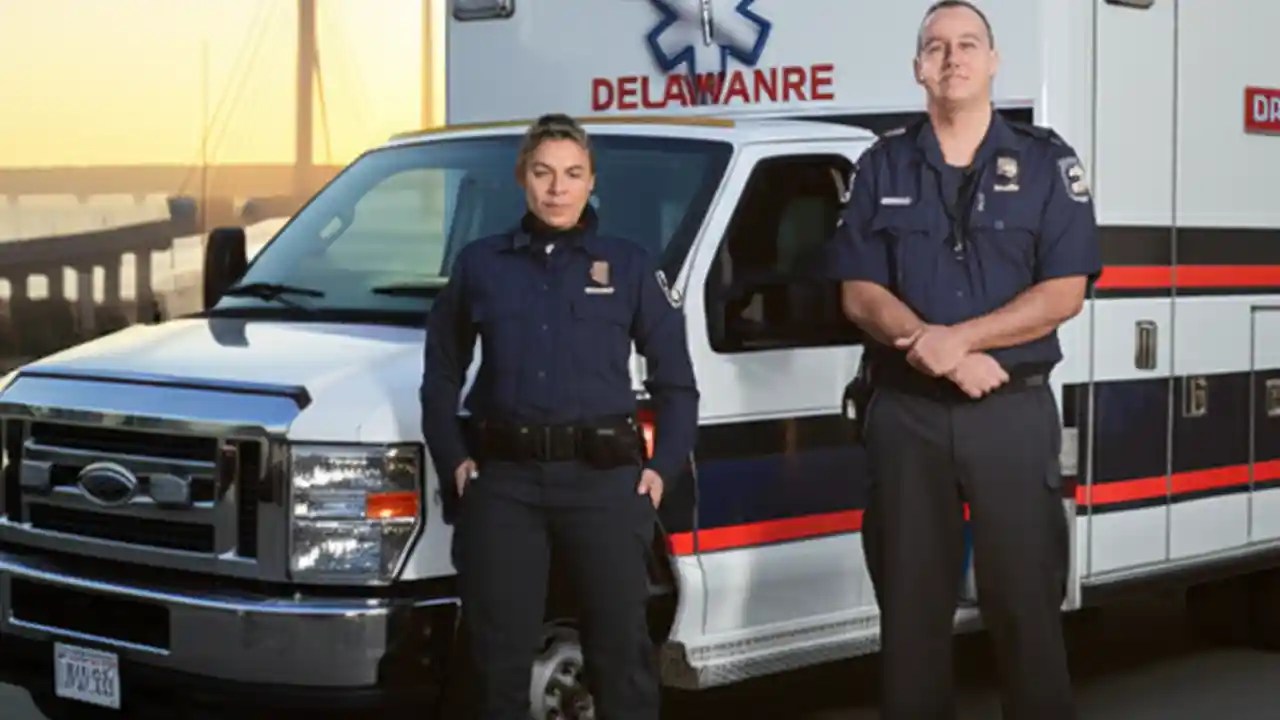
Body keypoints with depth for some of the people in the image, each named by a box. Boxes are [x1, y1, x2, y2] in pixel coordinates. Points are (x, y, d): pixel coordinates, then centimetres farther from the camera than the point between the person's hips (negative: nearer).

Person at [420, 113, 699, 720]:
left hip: (605, 480, -1)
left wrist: (662, 468, -2)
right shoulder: (480, 264, 8)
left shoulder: (630, 266, 6)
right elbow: (442, 374, 15)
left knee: (621, 648, 1)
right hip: (502, 481, 1)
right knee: (500, 652, 5)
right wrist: (453, 461, 4)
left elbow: (675, 380, 8)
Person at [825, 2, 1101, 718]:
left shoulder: (1047, 162, 3)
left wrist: (957, 337, -16)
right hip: (905, 412, 2)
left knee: (1025, 600, 0)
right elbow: (860, 294, 2)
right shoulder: (882, 167, 8)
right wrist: (936, 352, -14)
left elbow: (1064, 294, -5)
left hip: (1014, 411, -2)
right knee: (910, 604, 7)